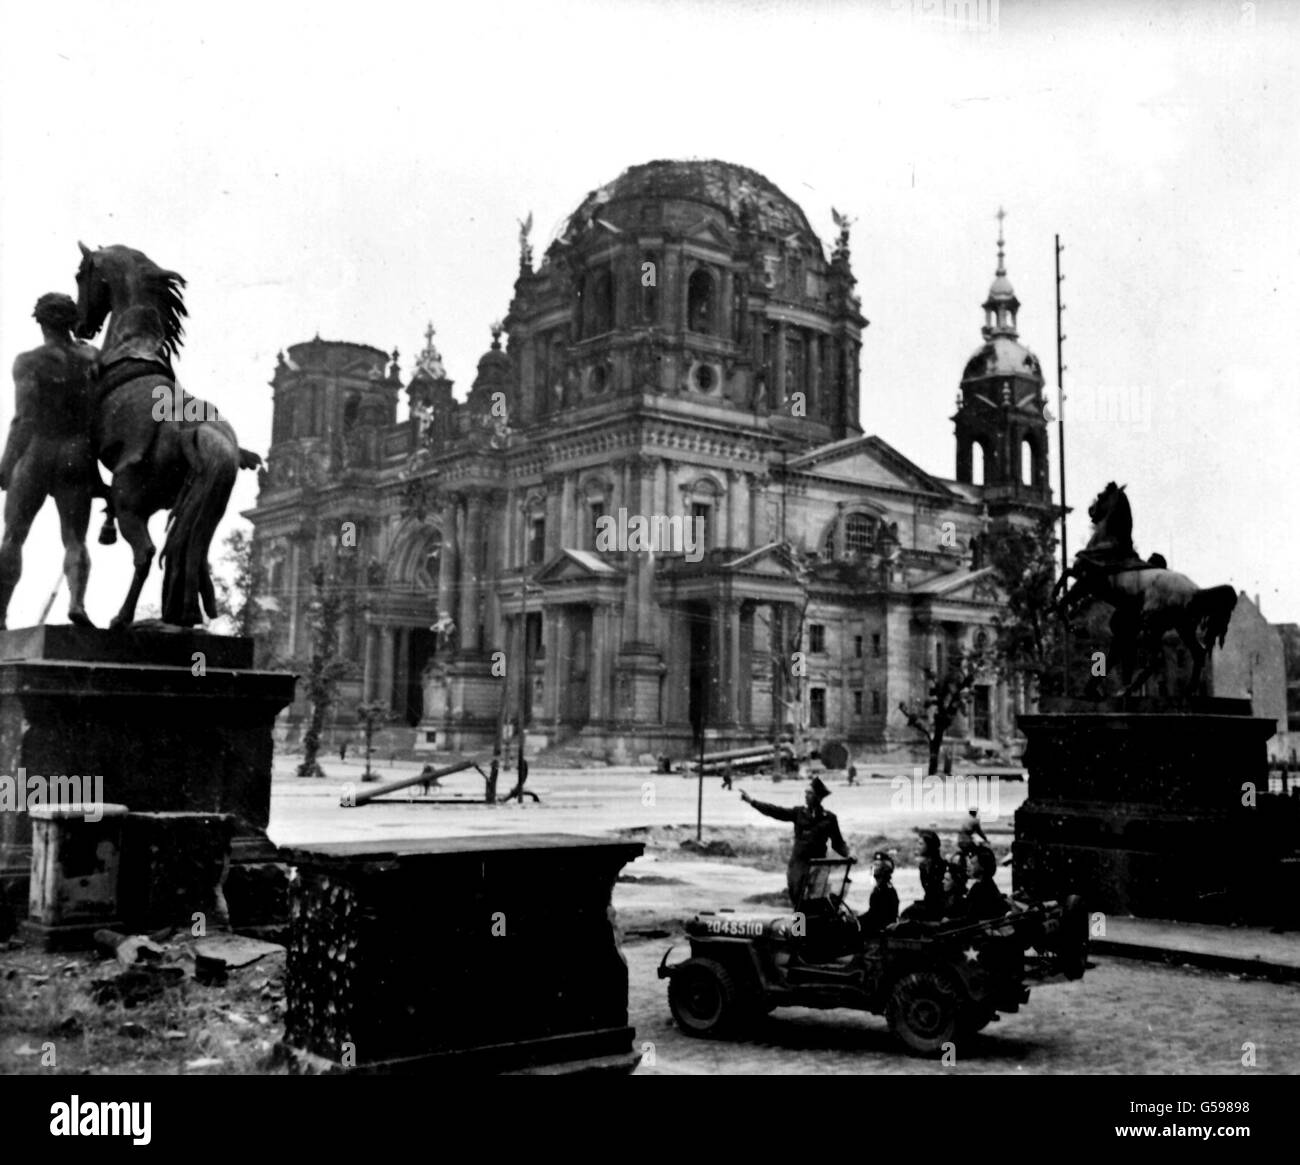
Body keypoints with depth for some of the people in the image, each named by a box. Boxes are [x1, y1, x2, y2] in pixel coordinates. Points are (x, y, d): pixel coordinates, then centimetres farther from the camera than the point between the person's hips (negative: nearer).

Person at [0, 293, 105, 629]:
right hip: (78, 456, 2)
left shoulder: (29, 362, -7)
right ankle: (77, 601, -20)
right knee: (75, 541, 6)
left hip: (36, 454, -2)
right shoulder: (92, 357, 4)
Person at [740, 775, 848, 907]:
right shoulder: (798, 813, 6)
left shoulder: (829, 818, 3)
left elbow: (838, 842, 7)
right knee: (797, 895, -2)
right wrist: (752, 801, -5)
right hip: (798, 863, 1)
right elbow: (775, 811, 1)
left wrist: (848, 855, -12)